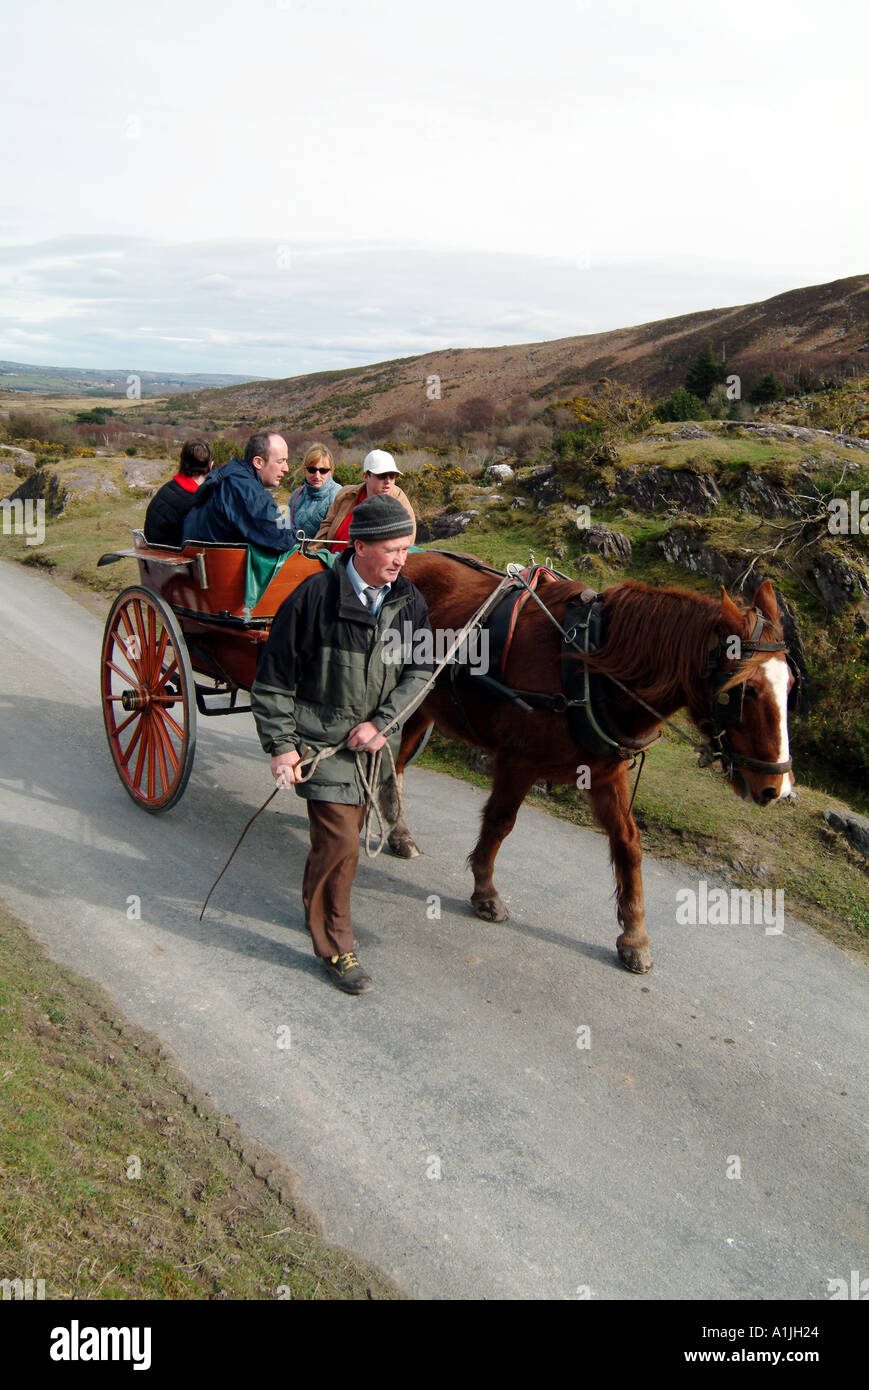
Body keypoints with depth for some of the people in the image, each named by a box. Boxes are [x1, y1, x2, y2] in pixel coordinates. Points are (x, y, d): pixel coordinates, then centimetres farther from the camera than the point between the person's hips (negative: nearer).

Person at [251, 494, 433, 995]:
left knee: (347, 833, 17)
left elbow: (420, 669, 0)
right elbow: (274, 677, -11)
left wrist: (380, 722, -13)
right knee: (340, 845, -7)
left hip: (374, 741, 5)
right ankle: (335, 946, 11)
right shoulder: (316, 596, -17)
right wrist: (281, 745, -12)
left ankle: (318, 905, 43)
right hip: (322, 741, -5)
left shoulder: (409, 599, -2)